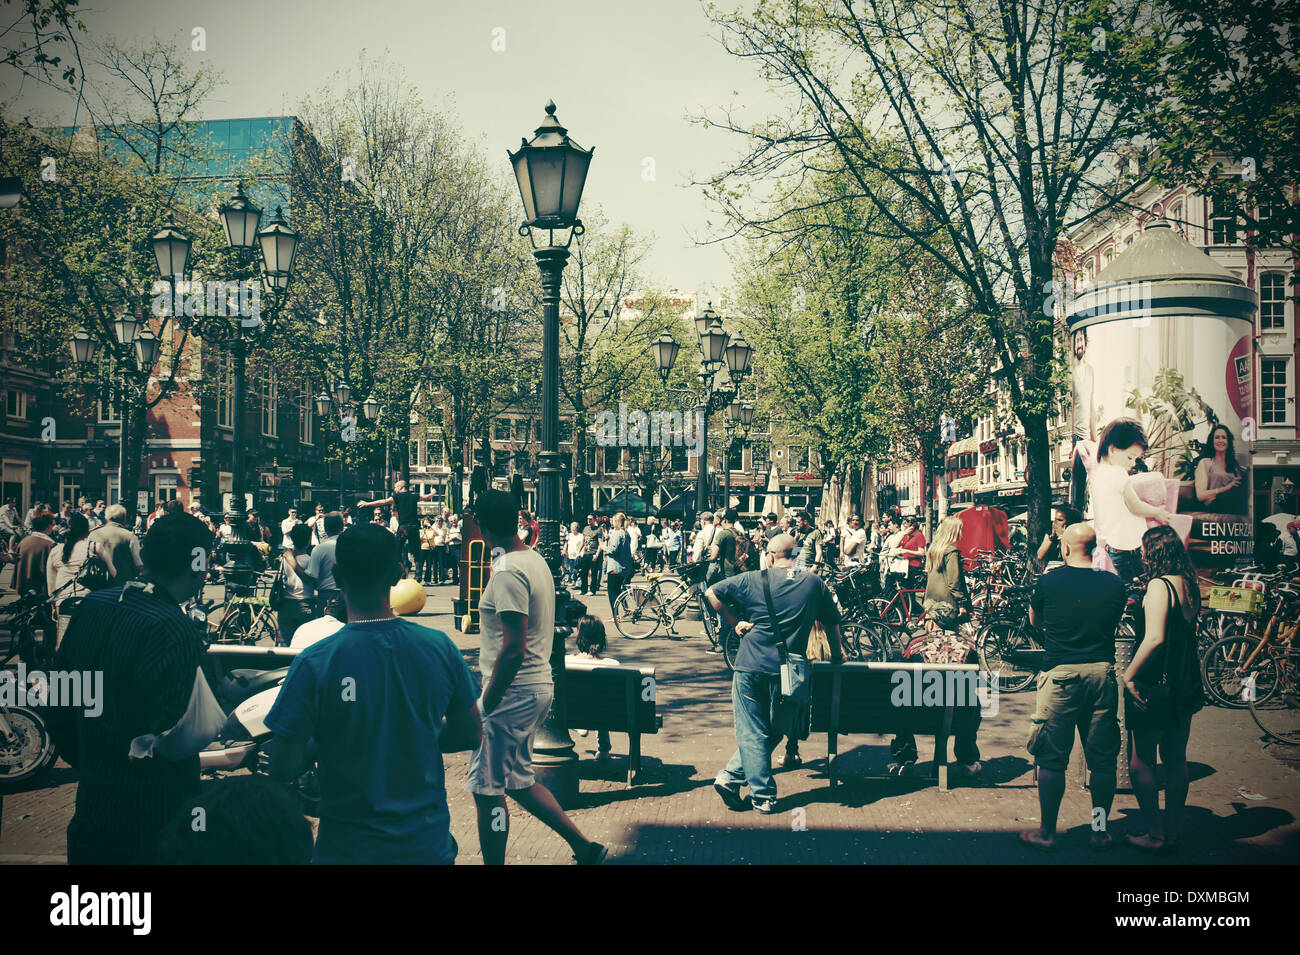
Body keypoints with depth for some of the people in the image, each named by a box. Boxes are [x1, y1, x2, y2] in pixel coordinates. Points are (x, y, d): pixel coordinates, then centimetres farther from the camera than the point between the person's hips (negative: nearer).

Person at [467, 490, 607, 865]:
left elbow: (514, 649, -24)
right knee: (517, 780, 19)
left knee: (486, 789, 0)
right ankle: (583, 846, 22)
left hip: (514, 691, -10)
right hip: (539, 685, 10)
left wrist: (486, 703, -17)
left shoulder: (508, 571, -19)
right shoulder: (536, 560, 11)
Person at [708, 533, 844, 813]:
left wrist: (734, 622, 9)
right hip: (788, 672, 1)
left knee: (751, 733, 7)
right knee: (773, 732, 15)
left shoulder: (754, 580, 1)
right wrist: (836, 654, 32)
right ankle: (731, 777, 9)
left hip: (749, 667, 0)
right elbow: (831, 622, 16)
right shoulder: (815, 583, 5)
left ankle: (764, 797, 5)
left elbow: (711, 593, 1)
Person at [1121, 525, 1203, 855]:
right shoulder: (1189, 585, 7)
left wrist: (1128, 675, -20)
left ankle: (1155, 834, 6)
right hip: (1186, 685, 8)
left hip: (1157, 685, -8)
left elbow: (1155, 638, -26)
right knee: (1176, 760, 14)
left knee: (1140, 762, 3)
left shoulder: (1159, 585, -17)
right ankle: (1174, 831, 23)